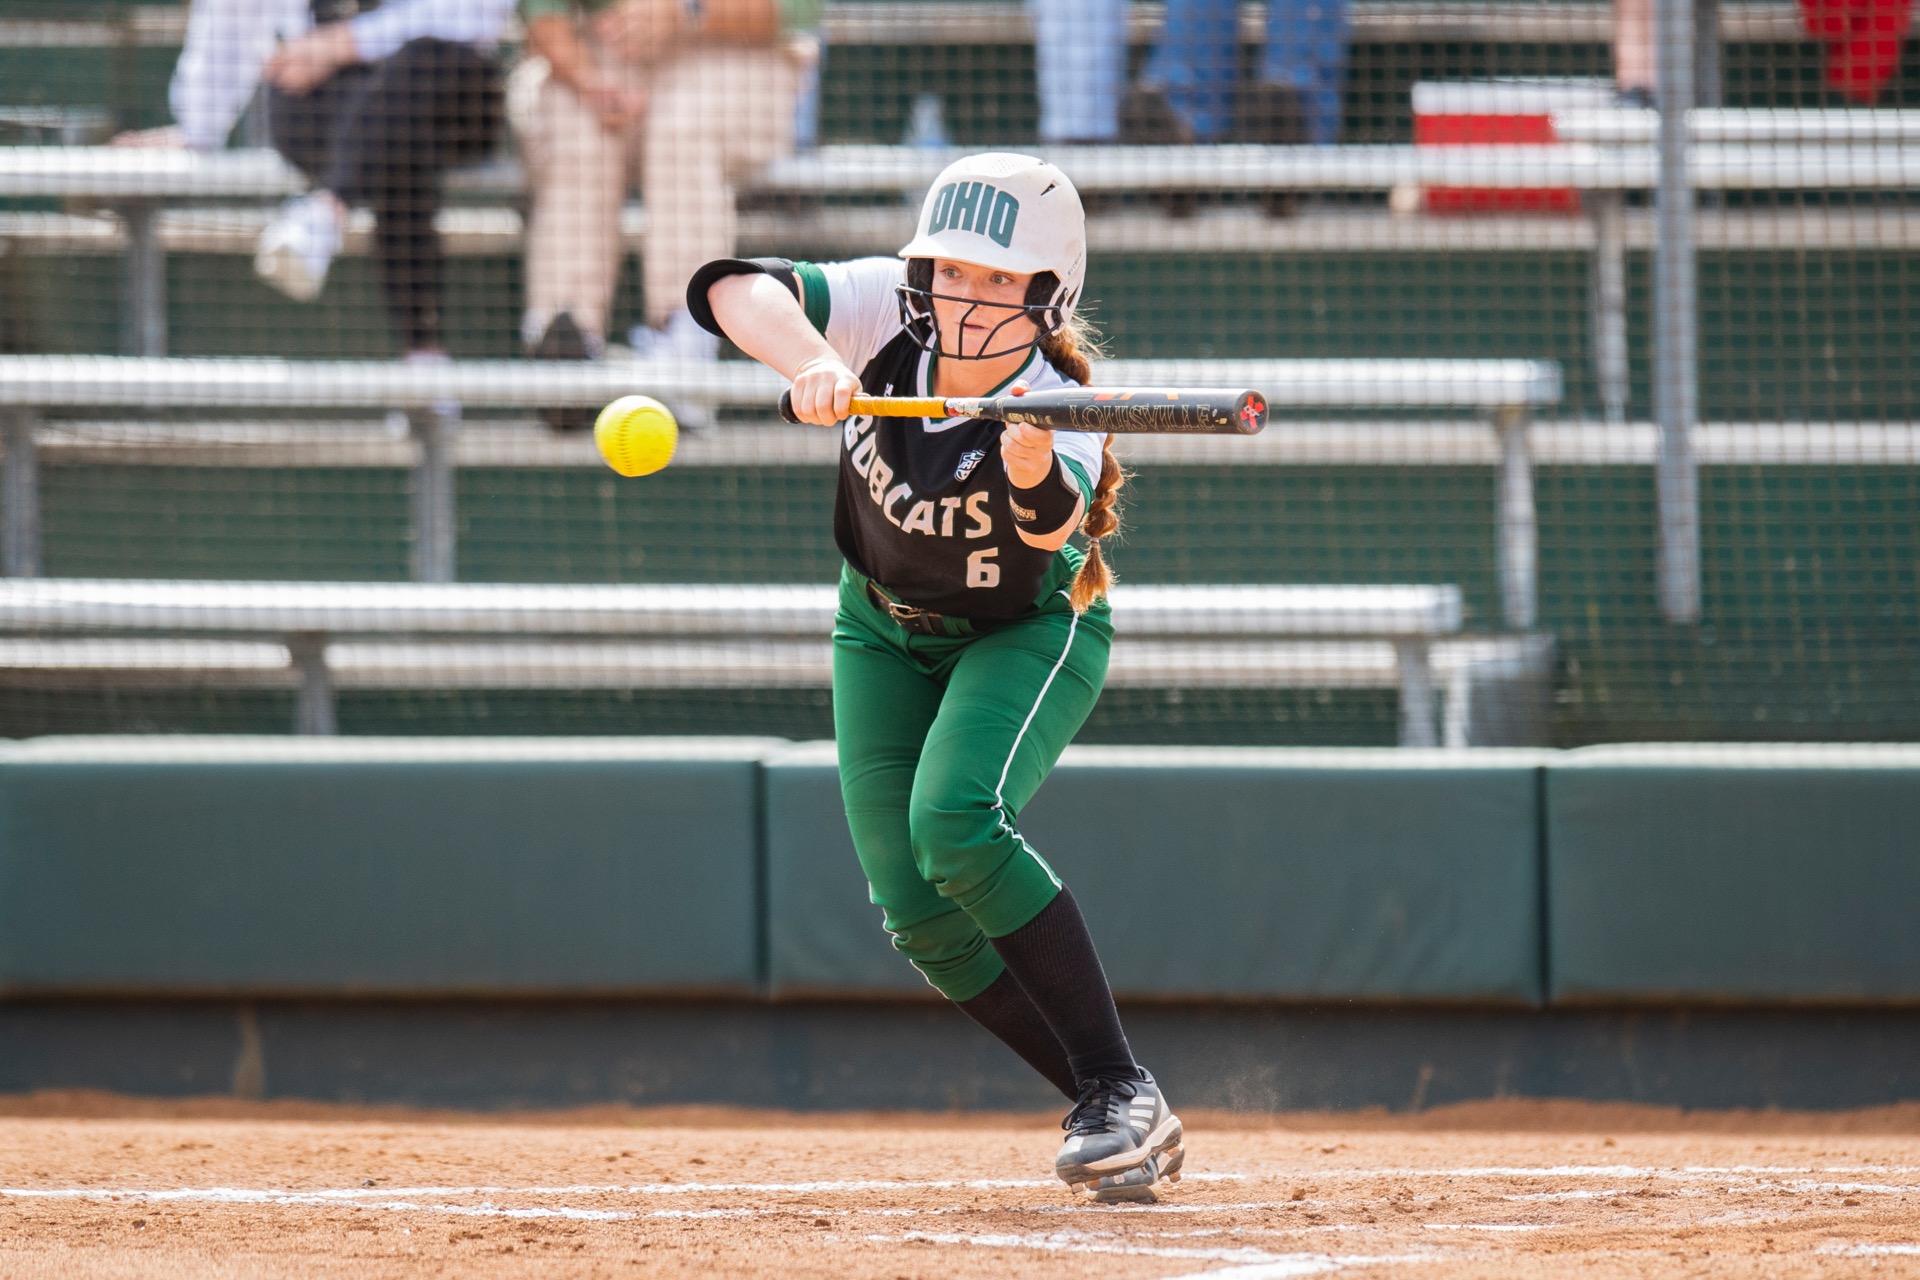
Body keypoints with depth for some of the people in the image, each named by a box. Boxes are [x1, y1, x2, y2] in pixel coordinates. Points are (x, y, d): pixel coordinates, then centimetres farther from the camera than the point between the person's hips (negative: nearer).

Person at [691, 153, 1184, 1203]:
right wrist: (809, 360, -57)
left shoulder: (1058, 412, -34)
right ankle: (1113, 1118, 8)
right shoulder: (887, 313, -25)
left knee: (954, 823, -30)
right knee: (919, 915, -5)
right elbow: (733, 288, -38)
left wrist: (1036, 476, -77)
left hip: (1030, 630, -5)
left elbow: (1053, 521, -54)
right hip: (886, 634, 5)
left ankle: (1122, 1093, -21)